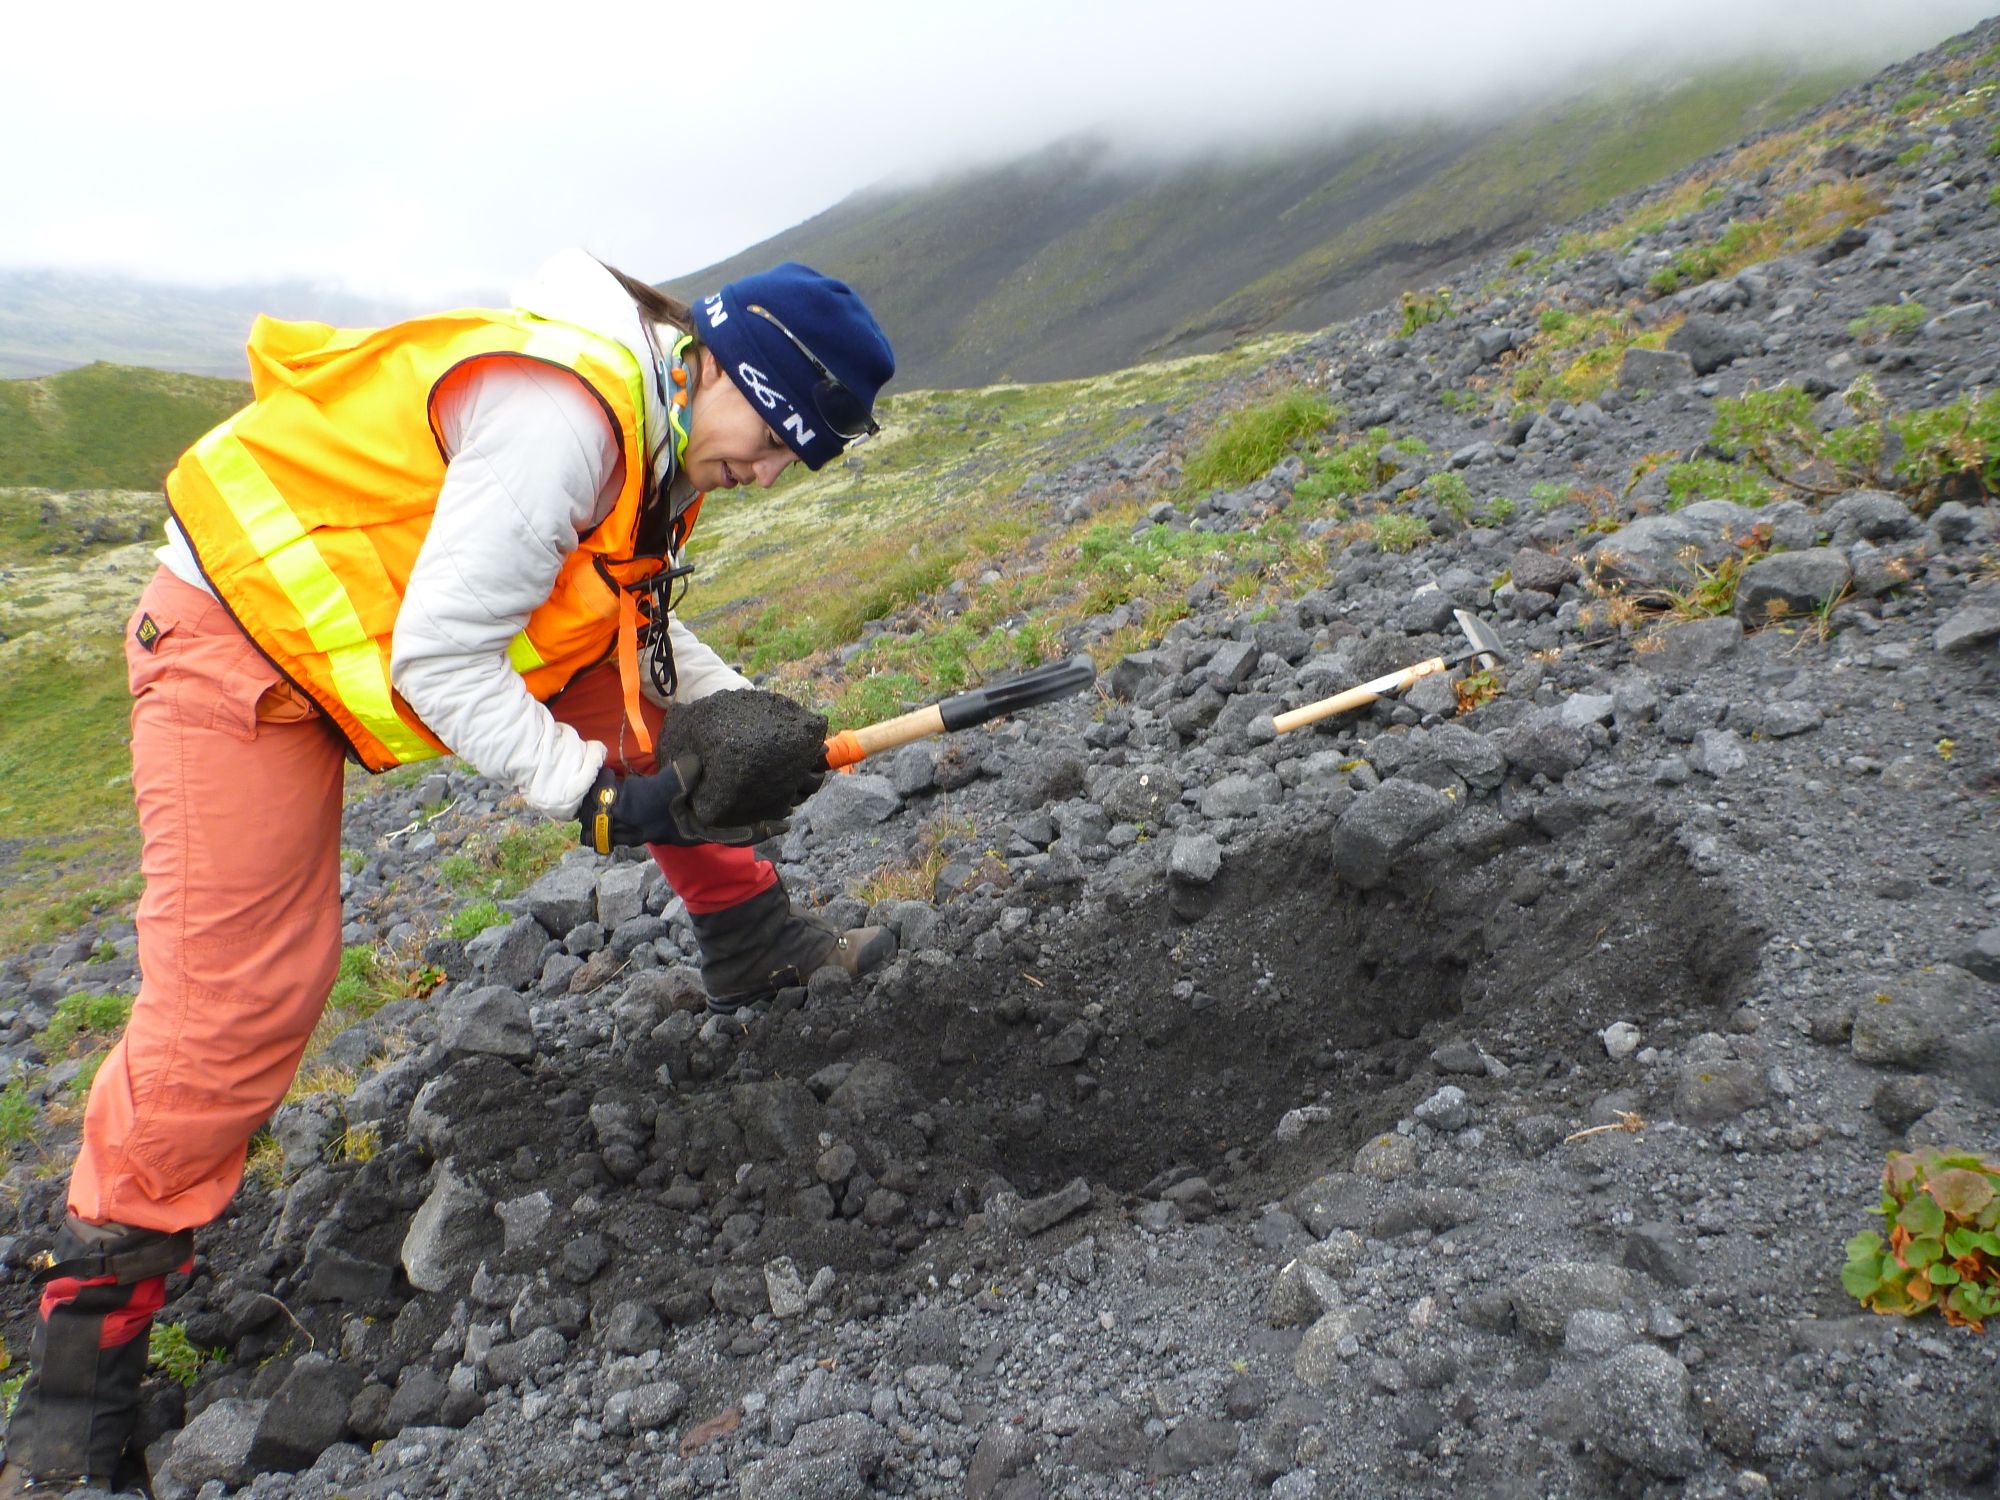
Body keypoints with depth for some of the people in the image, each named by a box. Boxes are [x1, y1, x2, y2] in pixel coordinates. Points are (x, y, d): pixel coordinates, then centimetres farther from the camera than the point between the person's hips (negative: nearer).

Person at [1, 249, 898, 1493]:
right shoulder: (559, 413, -32)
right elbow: (440, 660, -31)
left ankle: (761, 955, 21)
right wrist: (596, 795, -27)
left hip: (390, 622, 9)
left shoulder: (653, 422, 0)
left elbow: (631, 621, 10)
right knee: (233, 992, -10)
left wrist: (747, 716, -3)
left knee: (652, 716, 3)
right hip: (246, 645, -9)